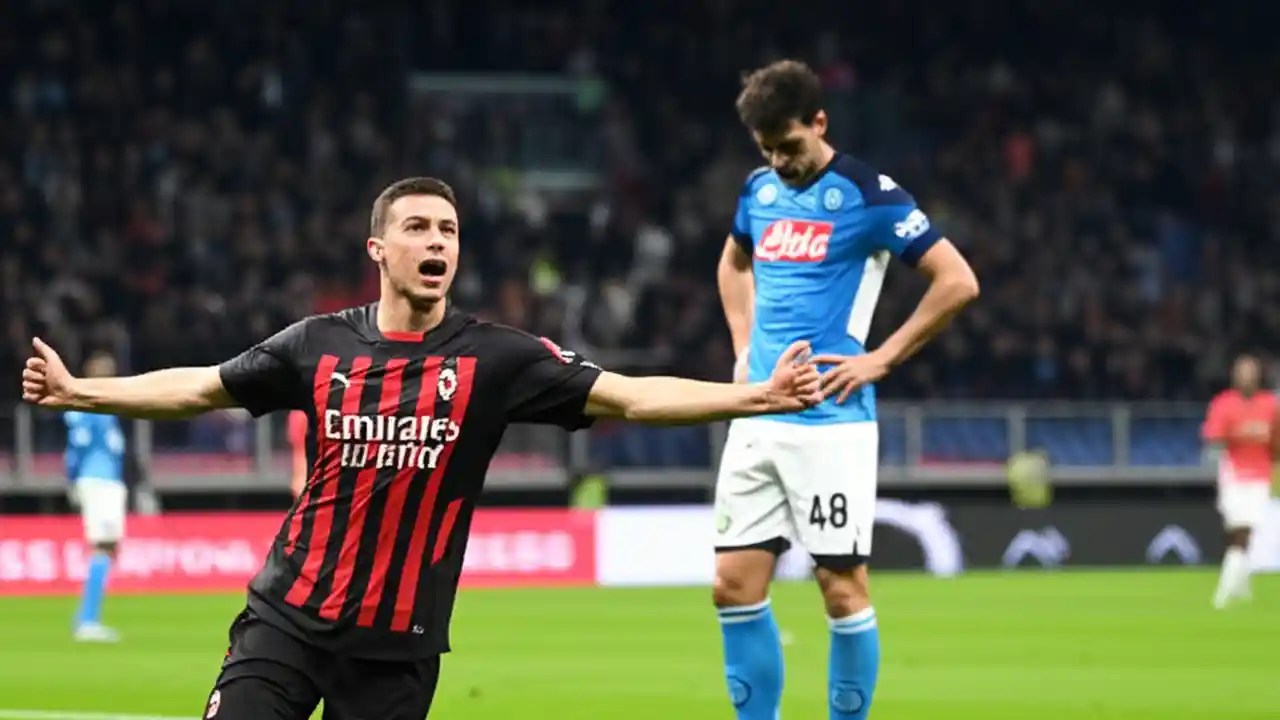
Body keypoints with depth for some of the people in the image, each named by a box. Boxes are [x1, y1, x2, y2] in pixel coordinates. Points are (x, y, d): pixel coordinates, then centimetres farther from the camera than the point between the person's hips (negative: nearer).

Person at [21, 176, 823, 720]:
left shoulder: (495, 357, -6)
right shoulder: (320, 346, 0)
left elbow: (631, 396, -11)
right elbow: (196, 388, 12)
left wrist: (760, 395, -22)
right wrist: (76, 391, 10)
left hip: (399, 646, -1)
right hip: (288, 620, 1)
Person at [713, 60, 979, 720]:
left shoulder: (867, 195, -8)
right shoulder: (760, 191, 11)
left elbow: (957, 282, -10)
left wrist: (881, 360, -11)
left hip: (829, 421, -6)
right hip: (756, 418, 6)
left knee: (842, 586, -4)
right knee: (735, 584, 2)